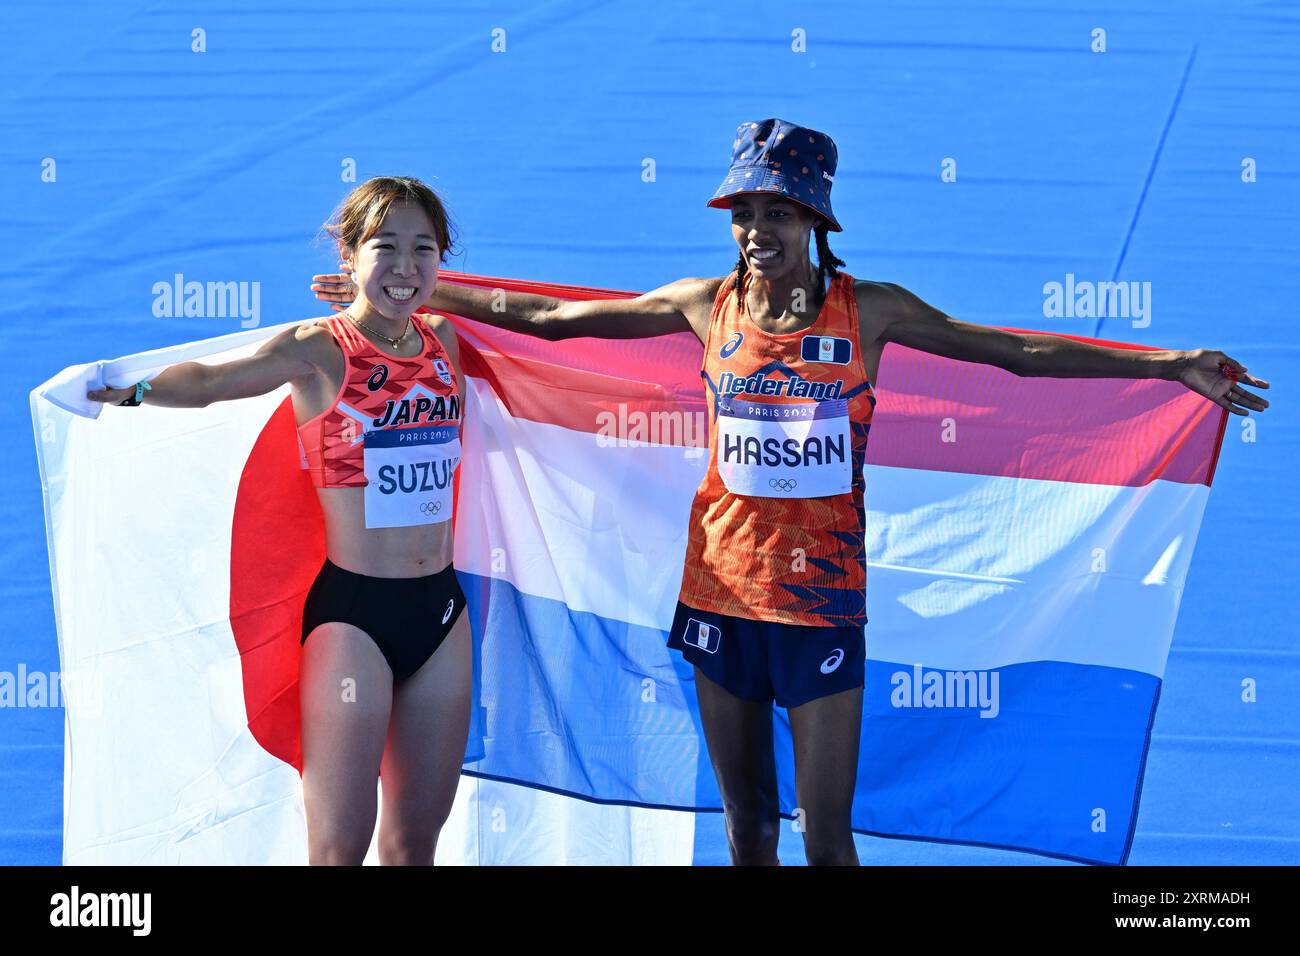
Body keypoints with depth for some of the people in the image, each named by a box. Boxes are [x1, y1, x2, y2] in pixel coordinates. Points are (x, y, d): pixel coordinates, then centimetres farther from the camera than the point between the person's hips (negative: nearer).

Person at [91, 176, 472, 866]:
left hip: (440, 610, 6)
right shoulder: (321, 350, -8)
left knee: (416, 840, 12)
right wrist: (131, 389, -27)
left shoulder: (444, 340, 8)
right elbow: (212, 380, -16)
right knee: (339, 847, -7)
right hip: (353, 612, -6)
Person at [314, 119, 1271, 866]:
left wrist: (1170, 366, -10)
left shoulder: (867, 309, -4)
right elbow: (552, 317, 7)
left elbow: (1016, 350, -4)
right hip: (721, 585, 2)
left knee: (827, 831, -3)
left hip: (821, 594, -2)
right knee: (747, 820, 11)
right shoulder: (709, 304, 1)